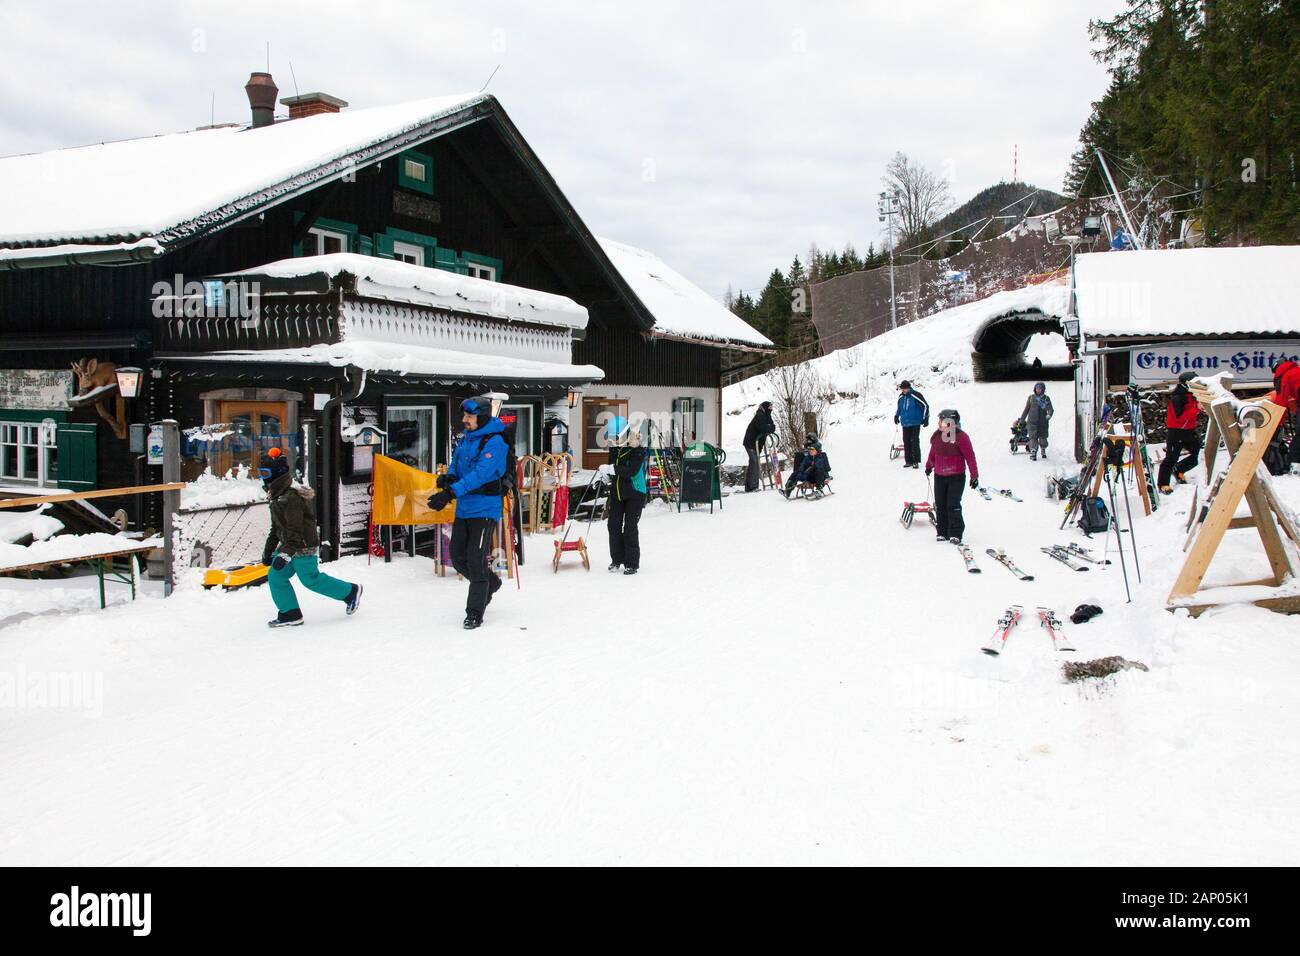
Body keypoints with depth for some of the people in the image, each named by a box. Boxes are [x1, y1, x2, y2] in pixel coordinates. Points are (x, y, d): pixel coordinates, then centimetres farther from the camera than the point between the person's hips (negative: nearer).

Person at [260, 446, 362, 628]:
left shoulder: (290, 498, -24)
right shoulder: (276, 497, 9)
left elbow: (295, 531, -27)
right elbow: (276, 528, 19)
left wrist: (285, 553, -30)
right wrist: (268, 551, 20)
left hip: (303, 547, -10)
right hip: (290, 546, 10)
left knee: (311, 579, 1)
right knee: (275, 576, 4)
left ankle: (350, 592, 17)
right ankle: (290, 614, 10)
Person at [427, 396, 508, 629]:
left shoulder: (494, 442, -15)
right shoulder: (466, 438, 11)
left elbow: (480, 474, -25)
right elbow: (455, 464, 15)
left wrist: (451, 492, -33)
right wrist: (448, 477, -10)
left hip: (484, 509, -8)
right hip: (464, 508, 8)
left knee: (476, 560, -8)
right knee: (457, 557, 12)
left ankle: (475, 613, 3)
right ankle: (491, 584, 36)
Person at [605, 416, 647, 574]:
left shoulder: (637, 450, -15)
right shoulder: (613, 449, 6)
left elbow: (632, 471, -27)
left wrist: (614, 469, -31)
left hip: (634, 494, -7)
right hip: (617, 493, 7)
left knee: (630, 528, -7)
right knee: (614, 525, 7)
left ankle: (632, 563, 1)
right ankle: (617, 559, 21)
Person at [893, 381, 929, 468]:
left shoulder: (916, 395, -12)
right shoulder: (901, 397, 7)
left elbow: (925, 406, -8)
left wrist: (926, 419, -9)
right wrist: (896, 416, 24)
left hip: (915, 423, -6)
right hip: (905, 423, 6)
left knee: (914, 441, -7)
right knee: (906, 441, 5)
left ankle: (916, 461, -2)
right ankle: (908, 461, 12)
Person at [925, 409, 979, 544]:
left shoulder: (961, 437, -12)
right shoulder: (936, 436, 4)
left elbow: (970, 456, -11)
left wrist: (974, 475, -12)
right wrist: (929, 466, 30)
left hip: (956, 477, -5)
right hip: (939, 476, 5)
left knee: (953, 506, -10)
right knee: (940, 506, 6)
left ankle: (955, 534, -4)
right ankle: (942, 532, 15)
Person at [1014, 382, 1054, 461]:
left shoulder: (1046, 398, 5)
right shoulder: (1031, 398, 7)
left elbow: (1050, 408, -7)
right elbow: (1026, 410, 13)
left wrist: (1049, 414, -30)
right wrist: (1021, 420, 15)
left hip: (1043, 422, 0)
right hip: (1032, 422, 0)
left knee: (1043, 438, 7)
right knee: (1033, 437, -13)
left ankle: (1043, 451, 33)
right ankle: (1033, 454, -19)